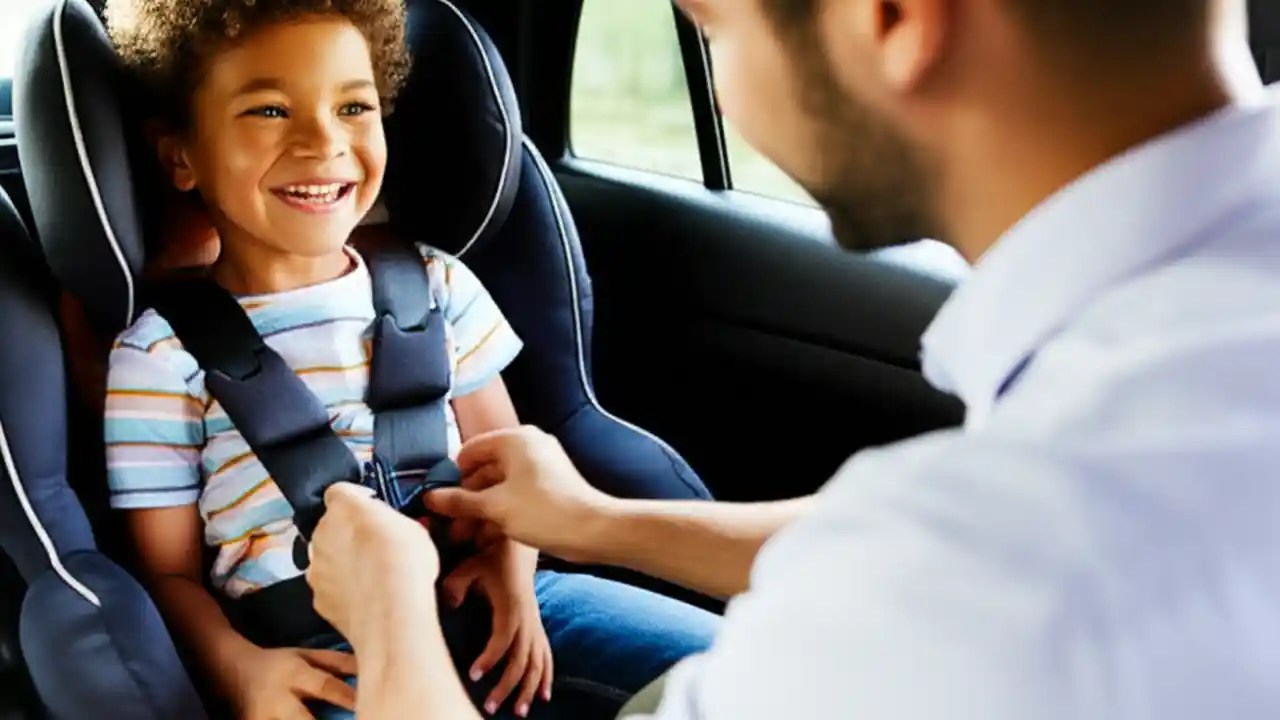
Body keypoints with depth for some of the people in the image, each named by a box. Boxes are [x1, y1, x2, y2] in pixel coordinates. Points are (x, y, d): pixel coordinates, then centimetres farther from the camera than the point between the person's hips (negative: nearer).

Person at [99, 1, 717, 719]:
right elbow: (171, 572, 4)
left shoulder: (437, 286, 12)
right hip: (321, 660, -3)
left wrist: (513, 567, -6)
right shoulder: (162, 356, 1)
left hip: (482, 606, 4)